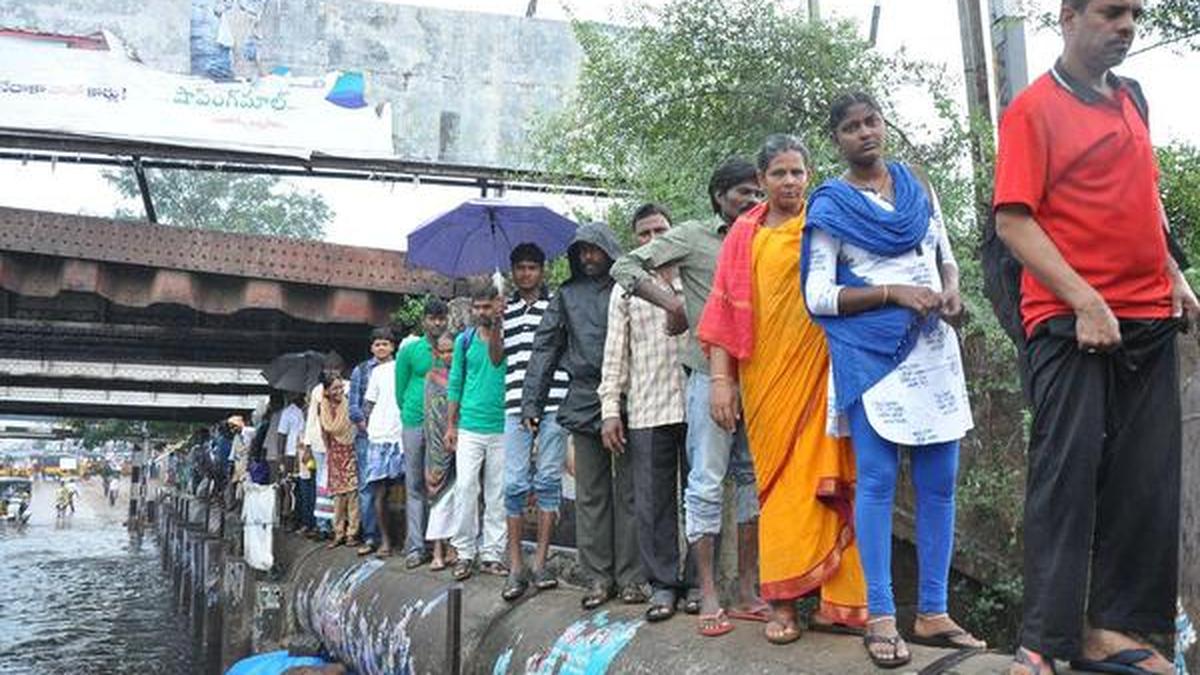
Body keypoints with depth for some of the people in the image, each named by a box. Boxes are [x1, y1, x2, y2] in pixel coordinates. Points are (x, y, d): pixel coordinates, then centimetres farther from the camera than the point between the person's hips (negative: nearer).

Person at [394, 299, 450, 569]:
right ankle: (415, 547, 3)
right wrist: (408, 412, 10)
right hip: (415, 422, 0)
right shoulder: (409, 350, 5)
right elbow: (400, 387, 12)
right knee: (414, 486, 1)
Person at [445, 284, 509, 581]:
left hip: (502, 427, -1)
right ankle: (465, 553, 6)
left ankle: (491, 554, 11)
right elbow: (455, 384, 11)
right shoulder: (464, 340, 7)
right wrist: (450, 425, 7)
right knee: (465, 489, -3)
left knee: (497, 494, 4)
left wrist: (498, 329, -21)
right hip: (470, 428, 1)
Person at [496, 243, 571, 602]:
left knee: (548, 480, 2)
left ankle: (540, 561, 9)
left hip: (554, 402, -2)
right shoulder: (505, 309, 15)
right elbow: (496, 358, 13)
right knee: (515, 483, -1)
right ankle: (515, 565, 5)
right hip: (516, 404, 2)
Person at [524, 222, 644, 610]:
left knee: (628, 489, 1)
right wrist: (531, 403, 4)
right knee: (590, 494, 5)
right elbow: (545, 348, 12)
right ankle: (598, 577, 11)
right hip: (584, 400, 3)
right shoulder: (567, 295, 14)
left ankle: (629, 576, 8)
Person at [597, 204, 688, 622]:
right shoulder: (626, 289, 14)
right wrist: (610, 408, 3)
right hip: (646, 411, 1)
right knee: (652, 500, 1)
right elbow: (615, 353, 11)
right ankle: (663, 585, 9)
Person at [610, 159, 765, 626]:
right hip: (711, 373, -5)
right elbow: (625, 268, 0)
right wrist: (672, 304, -7)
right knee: (707, 482, -3)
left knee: (752, 479, 8)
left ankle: (748, 591, 17)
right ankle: (707, 594, 3)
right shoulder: (694, 237, 2)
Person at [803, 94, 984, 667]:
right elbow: (818, 296, -5)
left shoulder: (917, 186, 14)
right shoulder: (831, 205, 0)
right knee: (876, 479, -8)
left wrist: (951, 289, -2)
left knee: (939, 481, 3)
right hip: (868, 351, -5)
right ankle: (881, 618, -3)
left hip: (933, 347, 5)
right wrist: (894, 292, -15)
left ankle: (933, 613, 11)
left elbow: (945, 254, 21)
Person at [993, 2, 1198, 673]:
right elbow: (1013, 220, -12)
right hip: (1072, 320, -7)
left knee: (1145, 480, 5)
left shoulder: (1132, 97, 17)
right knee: (1067, 475, -7)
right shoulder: (1034, 108, -4)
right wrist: (1085, 301, -19)